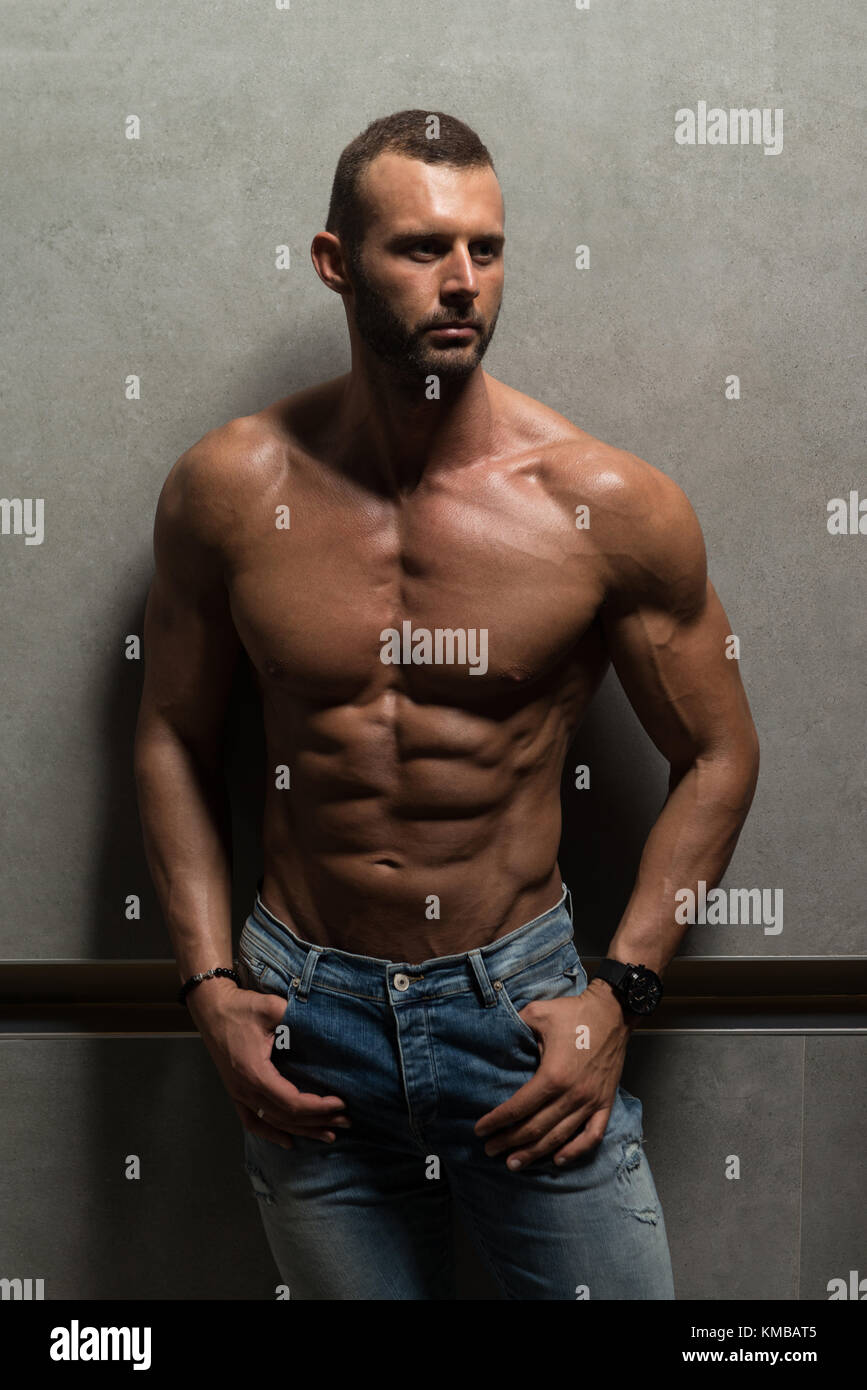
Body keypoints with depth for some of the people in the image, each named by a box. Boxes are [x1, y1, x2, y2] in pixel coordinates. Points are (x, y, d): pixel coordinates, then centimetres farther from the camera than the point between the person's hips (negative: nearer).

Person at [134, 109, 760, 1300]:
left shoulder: (610, 505, -11)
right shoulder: (229, 489, -6)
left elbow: (717, 755, -1)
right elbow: (174, 737, 5)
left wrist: (619, 992, -8)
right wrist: (209, 984, -2)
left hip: (518, 1003, -1)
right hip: (304, 1018, 2)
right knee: (350, 1287, 20)